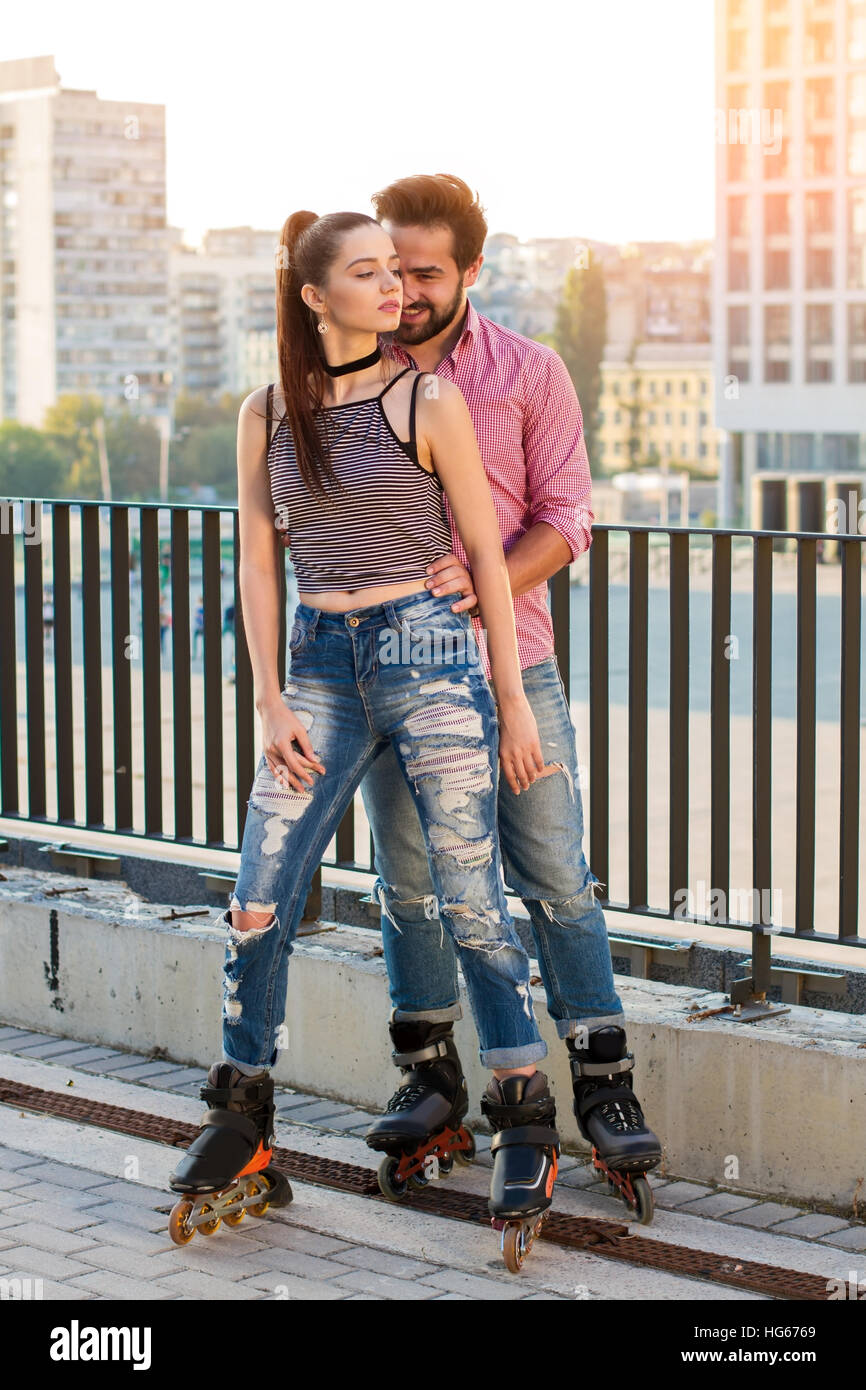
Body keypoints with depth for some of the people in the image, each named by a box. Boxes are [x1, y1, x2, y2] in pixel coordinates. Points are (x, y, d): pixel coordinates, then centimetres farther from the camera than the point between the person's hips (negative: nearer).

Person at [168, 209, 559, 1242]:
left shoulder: (429, 401, -3)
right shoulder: (267, 413, 6)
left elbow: (485, 554, -1)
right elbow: (257, 562, 7)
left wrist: (513, 701, -2)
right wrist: (270, 704, 0)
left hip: (430, 651, -3)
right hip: (321, 664, 3)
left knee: (470, 901, 0)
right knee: (258, 902, 0)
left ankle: (530, 1121, 14)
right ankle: (241, 1117, 16)